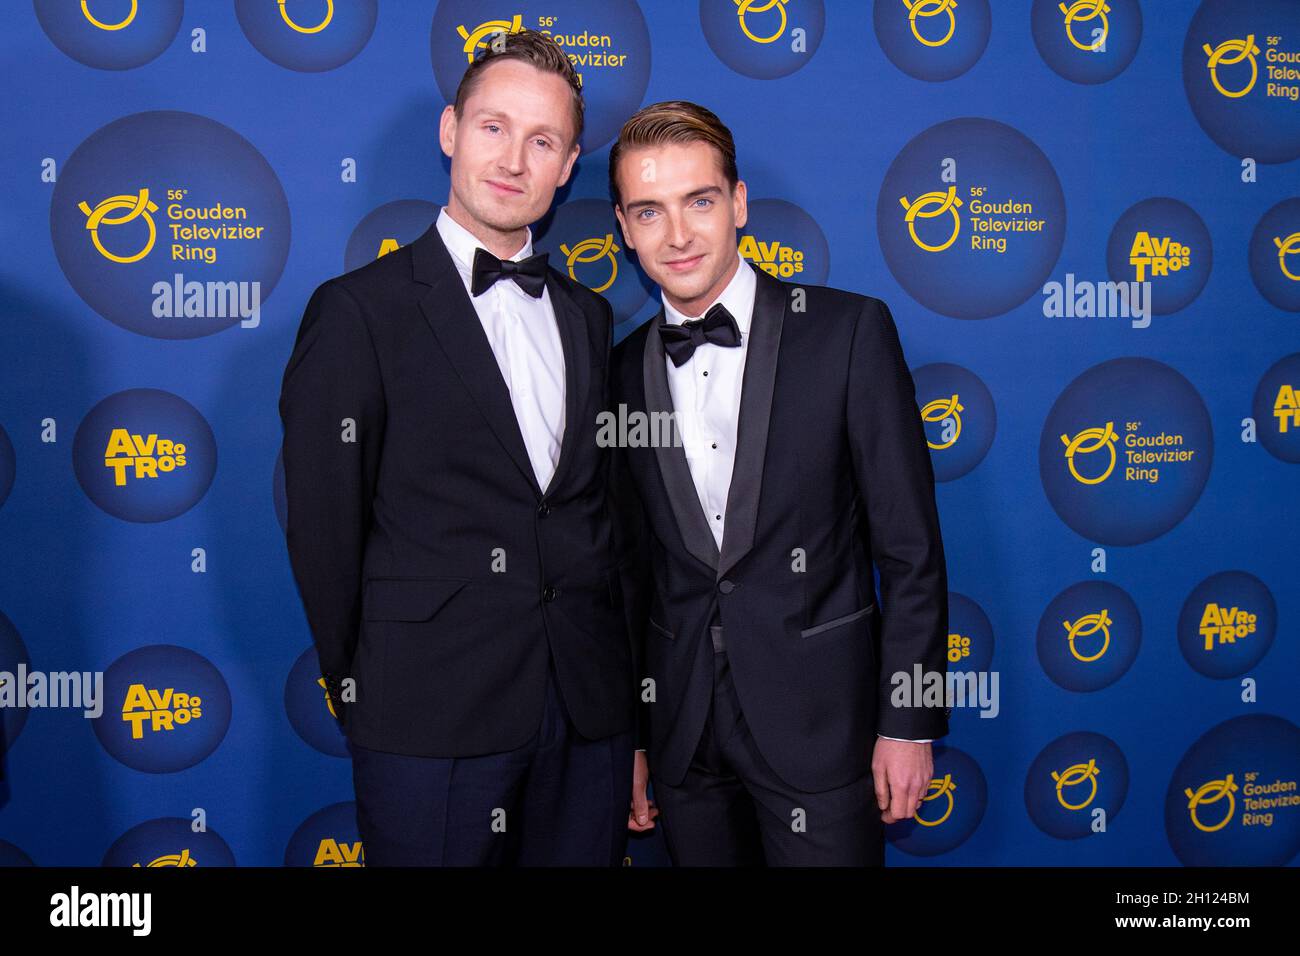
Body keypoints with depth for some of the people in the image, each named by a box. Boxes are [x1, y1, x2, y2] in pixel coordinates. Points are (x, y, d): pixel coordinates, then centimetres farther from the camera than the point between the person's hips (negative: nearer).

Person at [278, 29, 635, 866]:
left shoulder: (588, 317, 12)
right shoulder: (359, 311, -5)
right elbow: (322, 529, -4)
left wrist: (614, 682, 9)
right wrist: (363, 695, 1)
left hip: (587, 712, 5)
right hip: (433, 725, -4)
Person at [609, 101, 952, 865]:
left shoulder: (849, 331, -8)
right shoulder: (625, 371, 3)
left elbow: (911, 548, -7)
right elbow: (634, 566, 8)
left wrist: (910, 722, -8)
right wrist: (629, 738, 10)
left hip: (819, 720, -3)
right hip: (683, 735, 4)